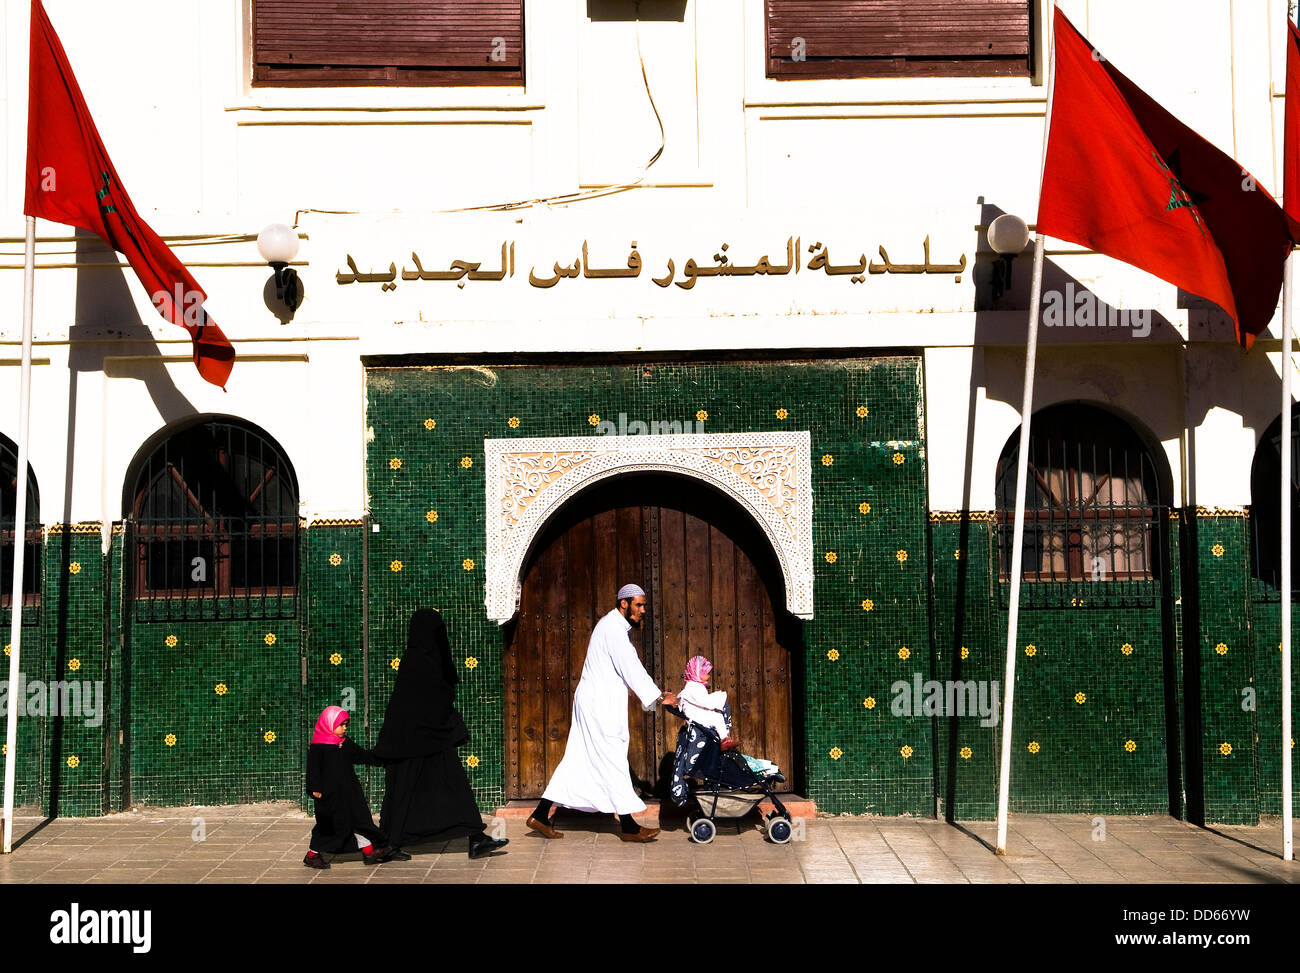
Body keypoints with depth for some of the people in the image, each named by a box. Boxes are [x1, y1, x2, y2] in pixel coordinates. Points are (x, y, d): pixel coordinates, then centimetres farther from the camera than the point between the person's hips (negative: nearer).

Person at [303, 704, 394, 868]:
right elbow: (313, 768, -14)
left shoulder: (347, 744, 10)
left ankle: (368, 851, 12)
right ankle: (312, 854, 16)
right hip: (329, 794, -6)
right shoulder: (317, 746, -11)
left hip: (349, 790, 7)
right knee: (328, 825, 1)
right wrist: (315, 788, -23)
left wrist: (379, 758, 14)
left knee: (359, 819, 6)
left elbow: (362, 755, 20)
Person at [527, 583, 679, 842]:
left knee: (578, 759, 9)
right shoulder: (613, 628, -14)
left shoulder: (615, 626, 18)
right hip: (599, 703, -10)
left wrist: (656, 695, 13)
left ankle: (541, 815, 11)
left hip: (597, 702, 10)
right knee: (613, 760, -5)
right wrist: (657, 697, -17)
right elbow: (631, 669, -20)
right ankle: (628, 827, 1)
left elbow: (629, 669, 19)